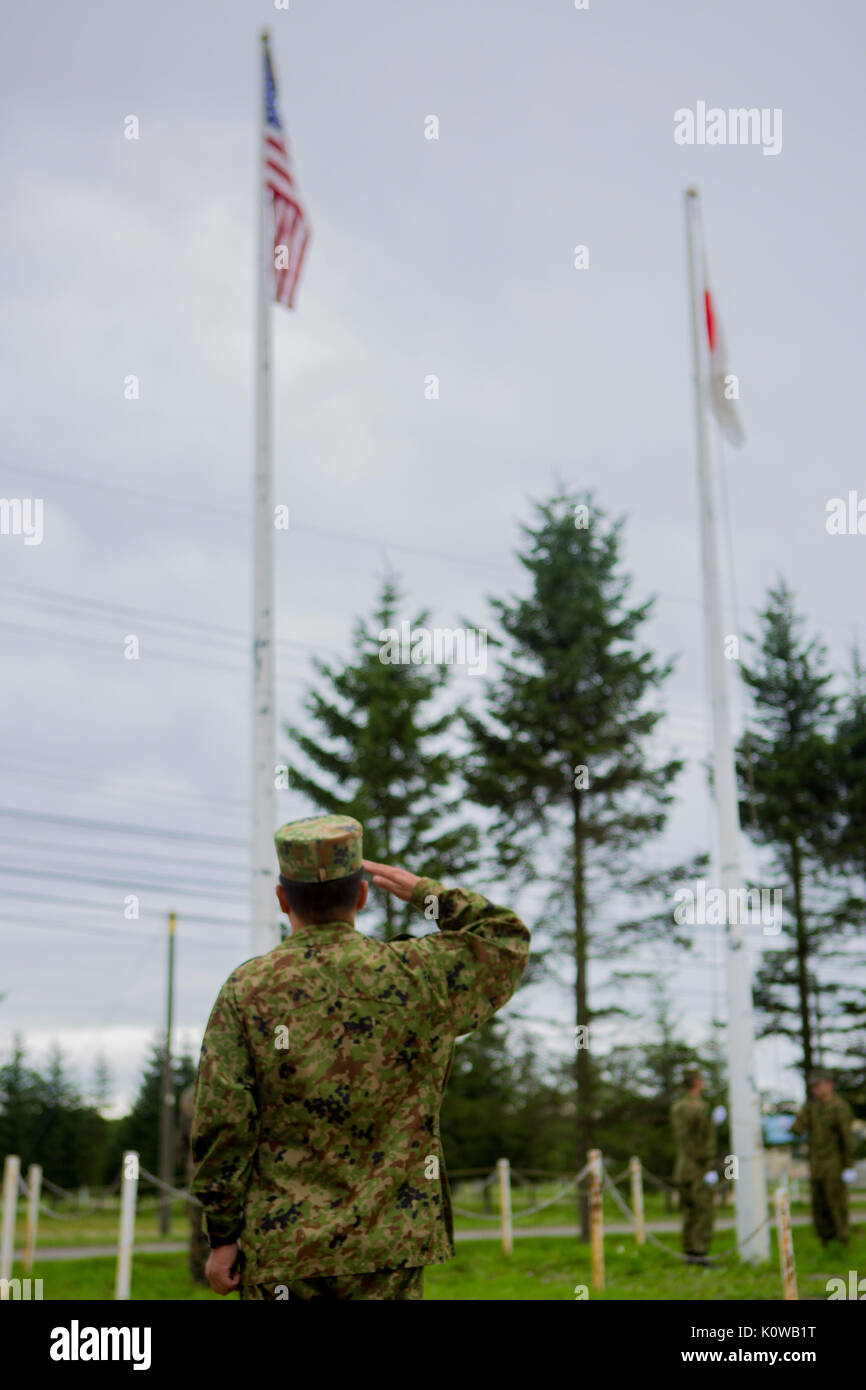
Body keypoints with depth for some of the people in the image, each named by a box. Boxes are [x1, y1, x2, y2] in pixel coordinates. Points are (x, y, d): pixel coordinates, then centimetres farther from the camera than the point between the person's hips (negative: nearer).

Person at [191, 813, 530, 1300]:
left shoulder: (247, 991, -6)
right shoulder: (416, 976, -4)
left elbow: (221, 1126, -8)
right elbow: (507, 939, 15)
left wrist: (223, 1238, 1)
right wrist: (422, 889, 15)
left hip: (281, 1247, 0)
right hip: (389, 1246, 1)